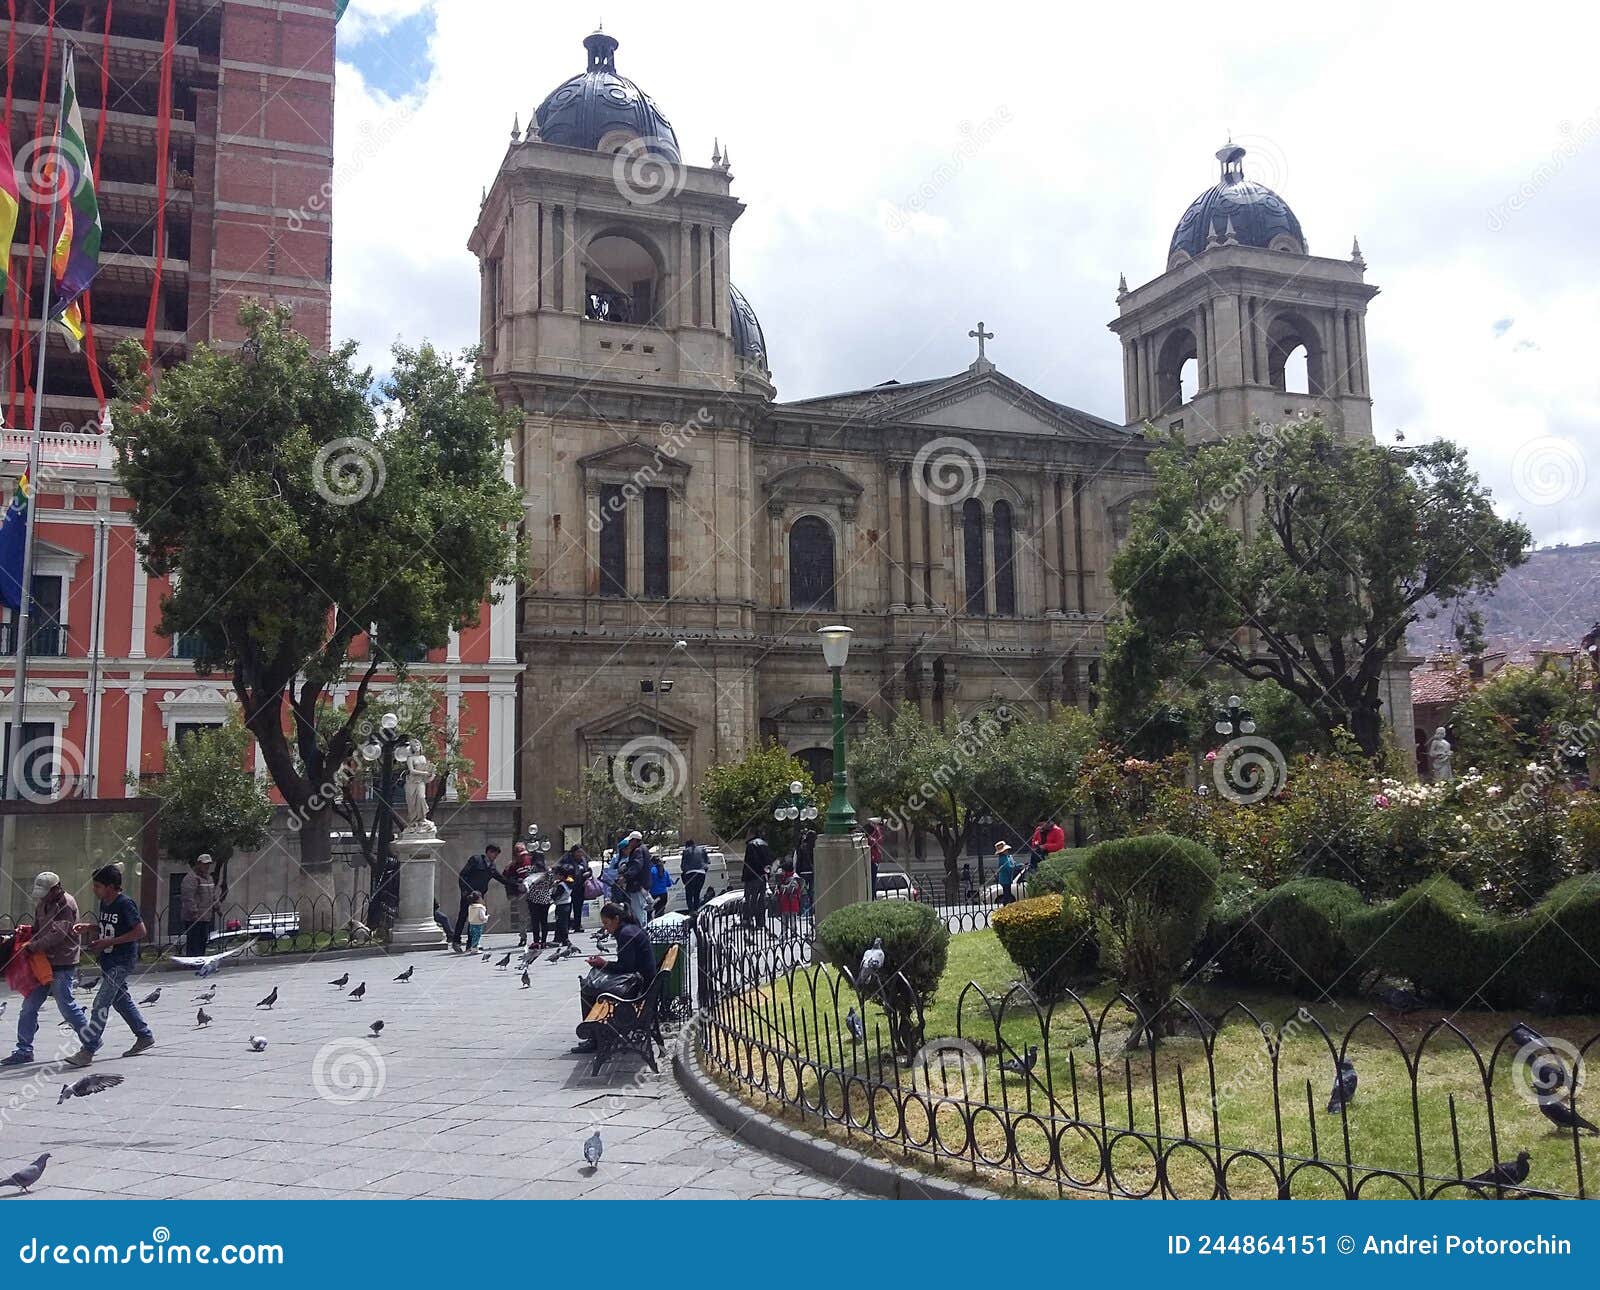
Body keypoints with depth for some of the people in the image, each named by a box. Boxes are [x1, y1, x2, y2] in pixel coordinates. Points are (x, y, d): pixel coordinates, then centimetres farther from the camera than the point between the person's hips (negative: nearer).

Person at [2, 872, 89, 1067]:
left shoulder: (66, 904, -14)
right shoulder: (42, 903, 12)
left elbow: (57, 934, -21)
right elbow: (37, 929, 21)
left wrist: (32, 947, -19)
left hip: (62, 965, -8)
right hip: (44, 963, 8)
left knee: (66, 1005, -3)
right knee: (29, 1006, 5)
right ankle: (24, 1051, 13)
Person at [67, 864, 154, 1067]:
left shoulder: (125, 904, -18)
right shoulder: (104, 903, 8)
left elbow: (140, 932, -20)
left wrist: (110, 941, -21)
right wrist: (87, 927, 5)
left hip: (122, 962, -9)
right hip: (108, 961, 10)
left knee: (101, 1004, -12)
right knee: (121, 1000, 17)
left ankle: (88, 1051, -10)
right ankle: (145, 1037, 30)